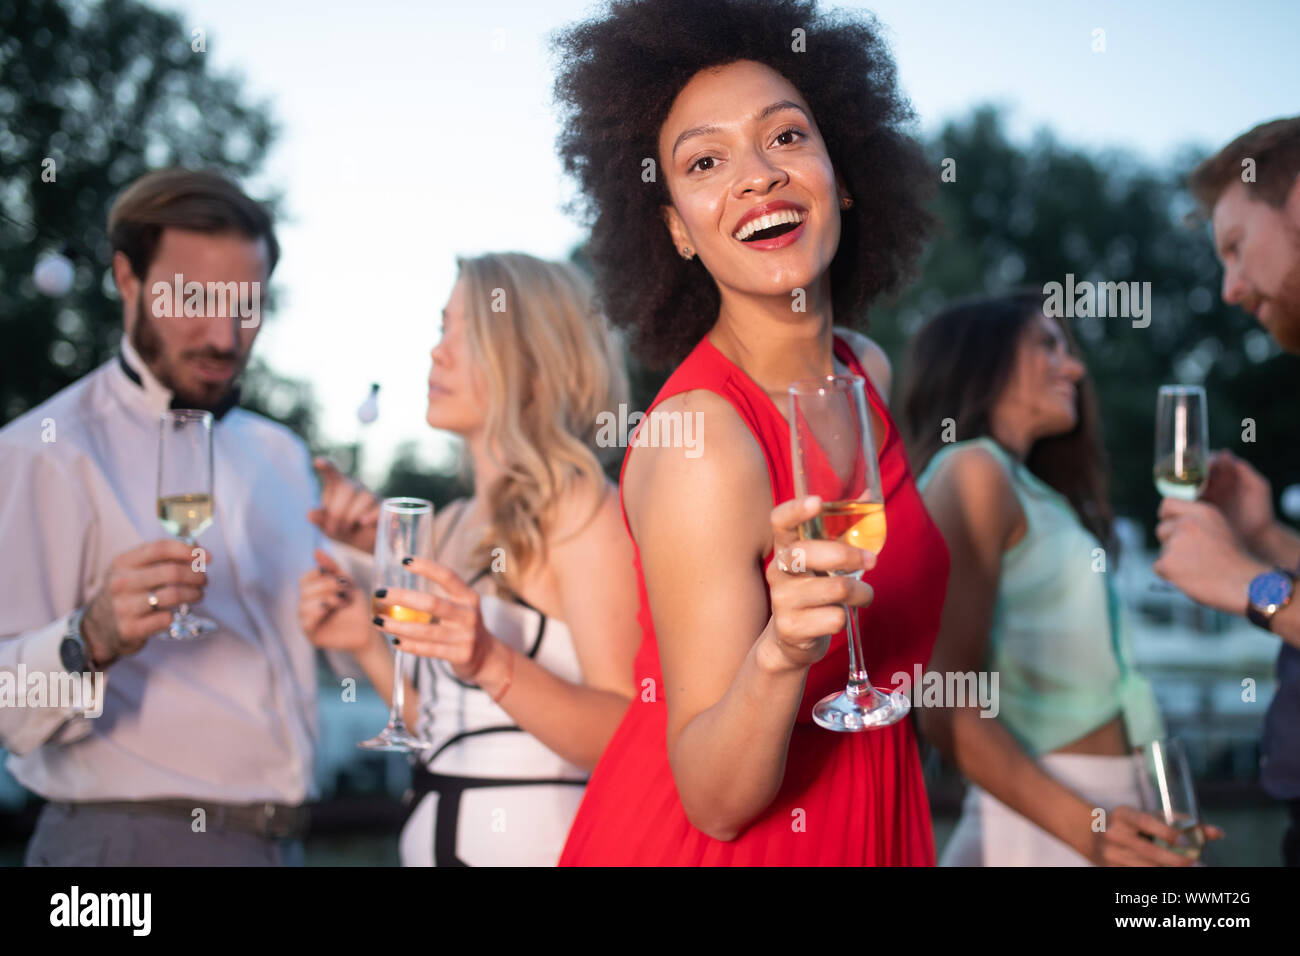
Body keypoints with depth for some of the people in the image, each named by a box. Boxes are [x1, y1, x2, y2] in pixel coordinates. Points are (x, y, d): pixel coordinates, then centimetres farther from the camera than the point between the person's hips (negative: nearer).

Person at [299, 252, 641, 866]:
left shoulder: (580, 508, -11)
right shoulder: (450, 525, 11)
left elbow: (625, 736, -19)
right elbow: (445, 732, 12)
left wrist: (491, 664, -30)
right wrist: (369, 648, 1)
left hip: (535, 840, -6)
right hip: (434, 838, 7)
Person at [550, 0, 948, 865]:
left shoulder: (868, 372, -2)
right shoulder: (699, 443, -25)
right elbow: (716, 800, -26)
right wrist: (779, 654, -39)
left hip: (866, 821, 7)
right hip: (713, 842, -7)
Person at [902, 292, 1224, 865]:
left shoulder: (1033, 494, 19)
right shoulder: (971, 470, -7)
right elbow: (945, 706, -16)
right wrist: (1082, 827, -20)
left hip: (1089, 813, 8)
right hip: (1038, 823, -8)